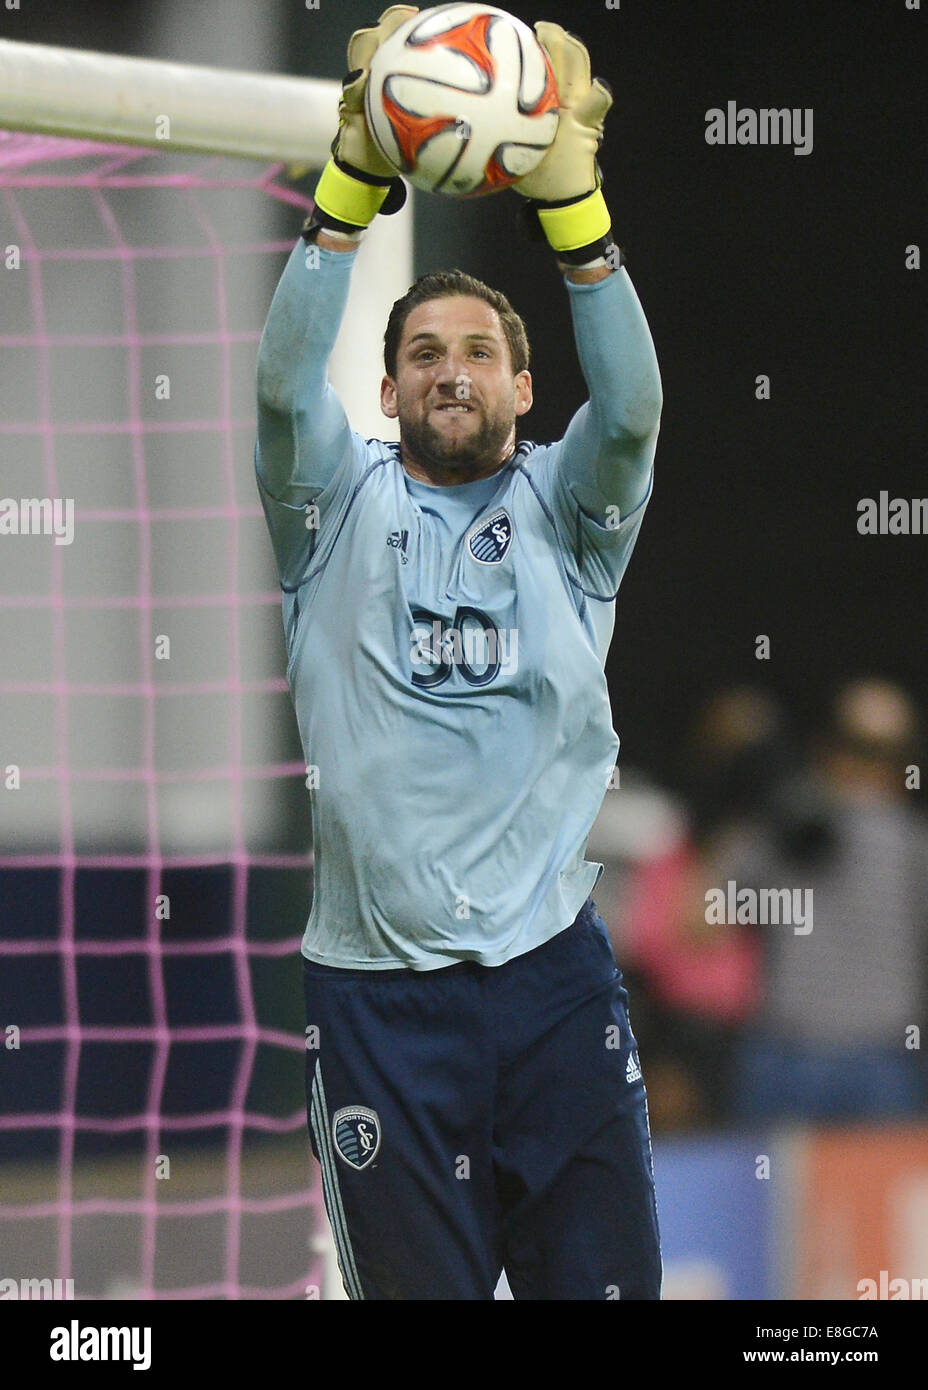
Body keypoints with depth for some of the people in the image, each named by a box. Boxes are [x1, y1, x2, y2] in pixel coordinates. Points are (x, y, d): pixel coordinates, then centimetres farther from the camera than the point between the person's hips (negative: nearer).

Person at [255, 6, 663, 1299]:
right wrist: (355, 177, -17)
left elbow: (630, 404, -8)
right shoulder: (343, 507, 10)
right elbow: (284, 382, -8)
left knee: (603, 1278, 1)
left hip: (555, 972, 0)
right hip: (378, 987, 0)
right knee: (416, 1286, 2)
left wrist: (569, 196, -19)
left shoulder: (561, 510, 10)